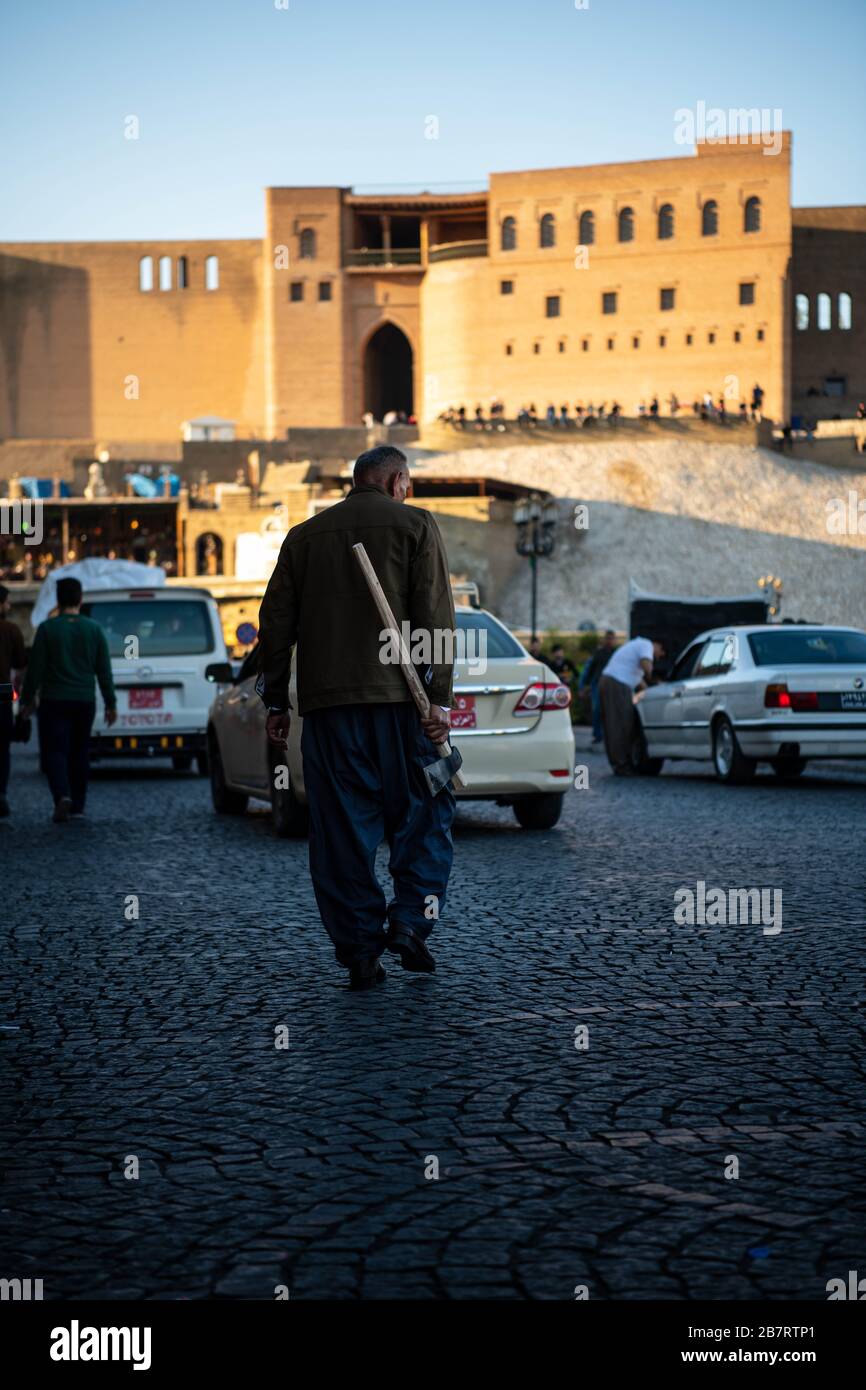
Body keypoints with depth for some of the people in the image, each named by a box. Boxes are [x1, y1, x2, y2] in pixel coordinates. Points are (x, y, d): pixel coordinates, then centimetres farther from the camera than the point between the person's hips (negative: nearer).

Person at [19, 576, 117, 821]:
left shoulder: (47, 628, -6)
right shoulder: (94, 629, 2)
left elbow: (35, 668, -6)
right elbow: (104, 670, 4)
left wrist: (27, 700, 3)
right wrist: (111, 703, 9)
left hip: (54, 701, -3)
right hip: (85, 701, 3)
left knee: (54, 751, -1)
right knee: (80, 753, 12)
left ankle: (63, 795, -24)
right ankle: (77, 806, 13)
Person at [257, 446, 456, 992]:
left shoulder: (303, 536, 14)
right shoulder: (415, 526, 4)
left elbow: (276, 623, 13)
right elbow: (436, 616, -5)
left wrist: (276, 701, 17)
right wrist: (439, 697, -6)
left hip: (327, 703, 3)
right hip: (399, 699, -3)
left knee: (343, 827, 5)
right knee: (424, 812, 10)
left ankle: (359, 951, 5)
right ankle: (410, 921, -4)